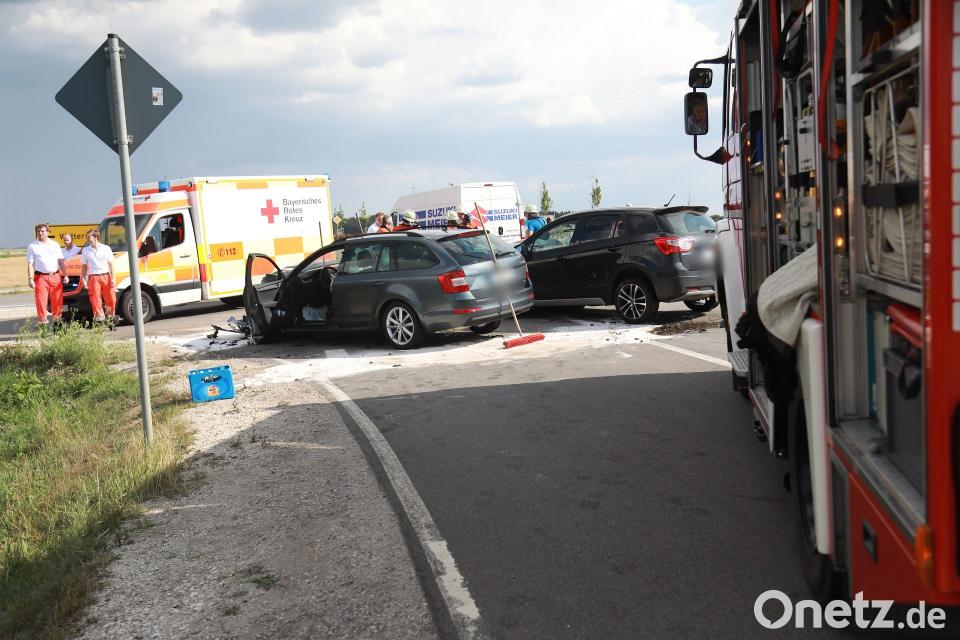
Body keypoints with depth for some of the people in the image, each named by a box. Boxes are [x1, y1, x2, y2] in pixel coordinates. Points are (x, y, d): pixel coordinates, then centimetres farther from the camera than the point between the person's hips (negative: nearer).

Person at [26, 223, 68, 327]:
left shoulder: (55, 244, 12)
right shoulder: (32, 246, 4)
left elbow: (61, 261, 12)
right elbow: (30, 264, -1)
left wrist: (65, 275, 5)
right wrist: (30, 279, -11)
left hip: (55, 276, 3)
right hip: (41, 277, -3)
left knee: (57, 300, 7)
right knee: (41, 300, -6)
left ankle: (58, 320, 19)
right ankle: (42, 321, -1)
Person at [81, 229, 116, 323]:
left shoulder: (106, 248, 5)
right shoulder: (86, 250, 7)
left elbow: (111, 264, 7)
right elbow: (84, 266, 9)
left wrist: (112, 278, 0)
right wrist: (84, 279, 1)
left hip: (106, 276, 0)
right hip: (93, 278, 0)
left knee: (111, 299, -1)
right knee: (96, 300, -5)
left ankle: (111, 315, 15)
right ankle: (99, 316, 2)